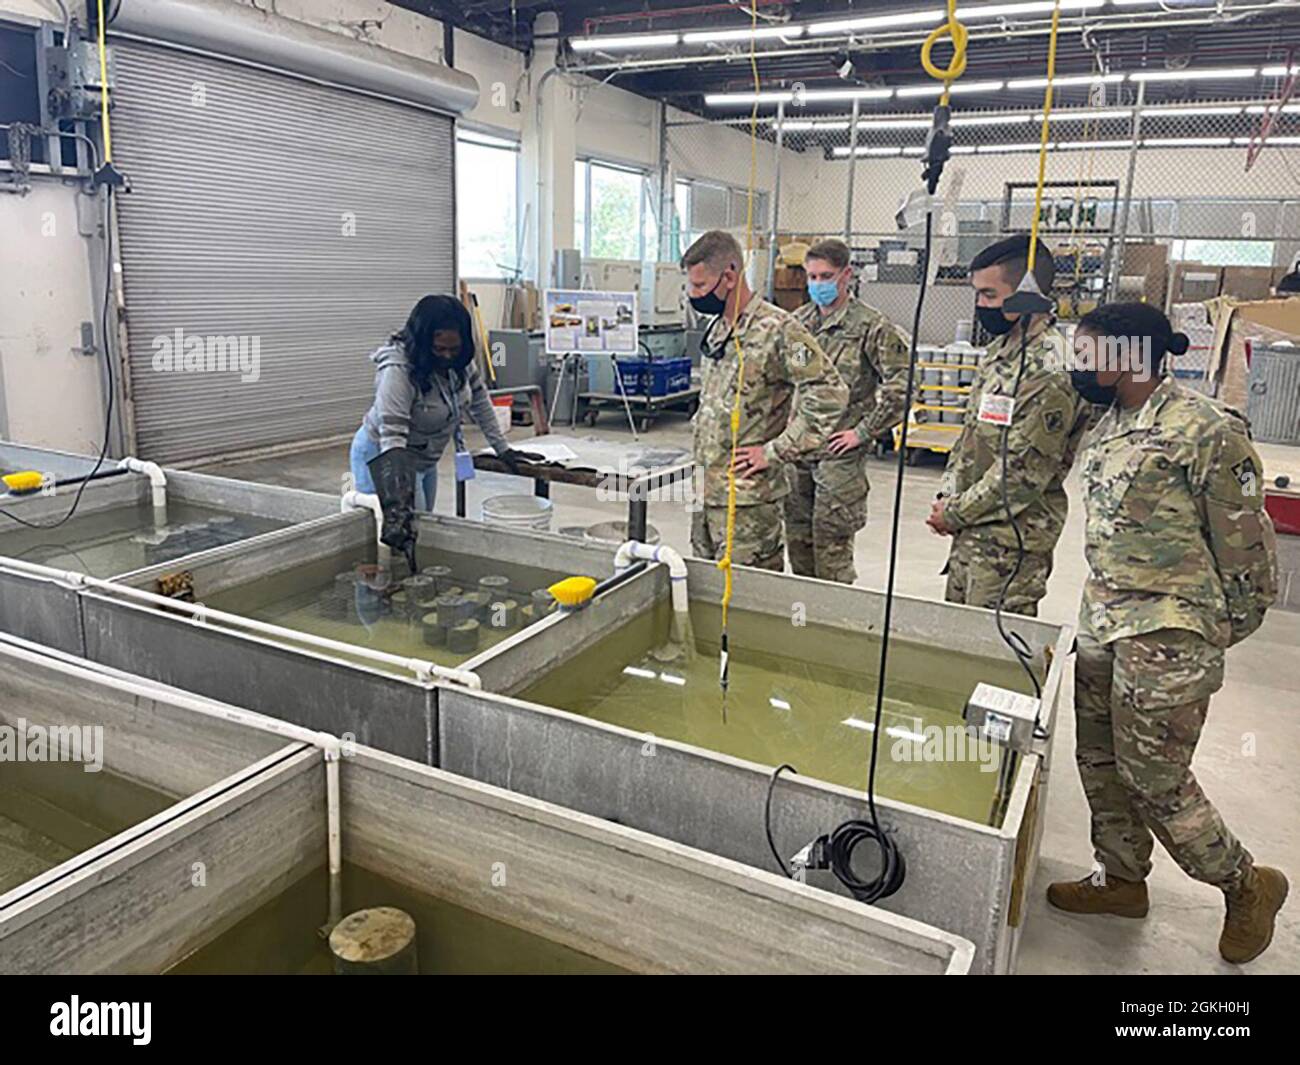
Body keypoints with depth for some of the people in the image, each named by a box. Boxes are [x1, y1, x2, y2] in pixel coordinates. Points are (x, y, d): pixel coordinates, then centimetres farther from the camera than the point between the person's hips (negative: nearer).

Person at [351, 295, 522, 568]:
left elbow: (479, 400, 6)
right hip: (383, 457, -7)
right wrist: (398, 510, -45)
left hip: (426, 459, 7)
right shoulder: (397, 370, -32)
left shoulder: (460, 360, -12)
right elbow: (391, 437, -37)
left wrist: (502, 447, 6)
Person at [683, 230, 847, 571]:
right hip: (705, 490, 9)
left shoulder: (777, 329, -15)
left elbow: (829, 394, -20)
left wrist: (775, 452, -18)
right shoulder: (717, 328, 12)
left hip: (747, 497, -8)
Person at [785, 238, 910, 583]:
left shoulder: (870, 326, -8)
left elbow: (901, 384, -12)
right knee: (797, 541, 13)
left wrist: (864, 431, -12)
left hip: (839, 454, -6)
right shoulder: (799, 321, 10)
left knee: (831, 547, -2)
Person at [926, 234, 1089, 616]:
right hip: (971, 530, 9)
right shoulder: (999, 350, 11)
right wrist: (947, 496, 6)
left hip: (1011, 540, -9)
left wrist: (956, 513, -12)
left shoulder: (1052, 372, -20)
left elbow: (1024, 471, -21)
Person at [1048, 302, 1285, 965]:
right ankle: (1122, 879, 37)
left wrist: (1218, 634, -4)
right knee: (1100, 762, 17)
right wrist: (1101, 609, 20)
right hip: (1101, 625, 8)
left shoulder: (1208, 431, -17)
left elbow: (1247, 547, -12)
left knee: (1154, 779, 2)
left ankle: (1247, 885, 27)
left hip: (1165, 641, -8)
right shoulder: (1107, 427, 8)